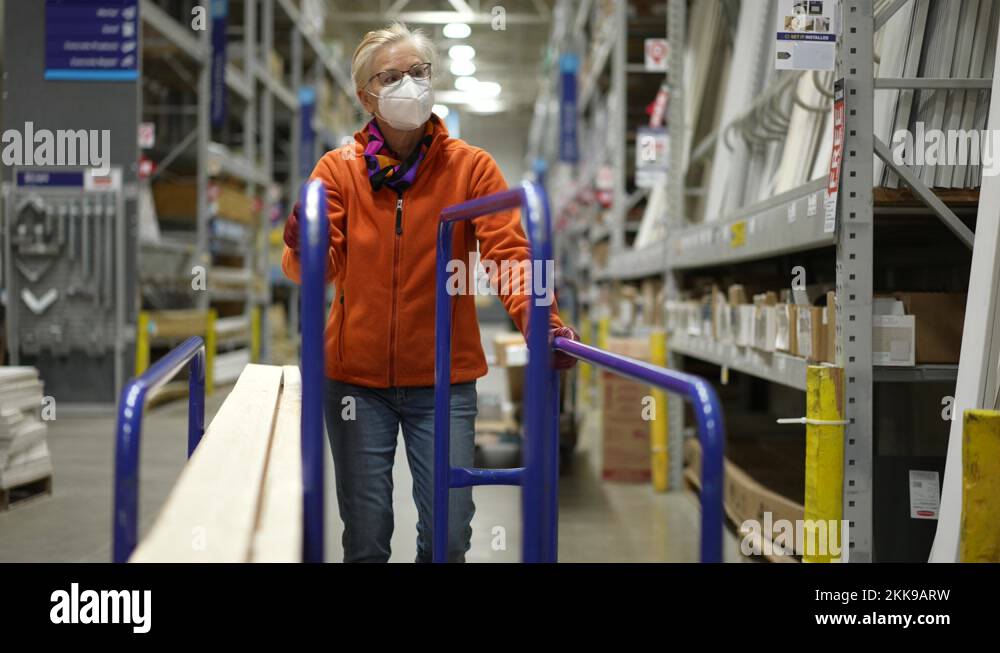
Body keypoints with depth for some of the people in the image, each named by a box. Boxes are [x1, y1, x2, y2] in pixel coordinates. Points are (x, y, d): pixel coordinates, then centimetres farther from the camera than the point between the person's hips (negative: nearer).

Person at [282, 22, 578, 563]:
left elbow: (507, 251, -11)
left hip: (443, 378, 0)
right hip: (357, 377, 1)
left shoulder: (471, 167, -1)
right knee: (366, 538, 5)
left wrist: (536, 318, -30)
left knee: (448, 536, -2)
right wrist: (303, 249, -32)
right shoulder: (340, 169, 1)